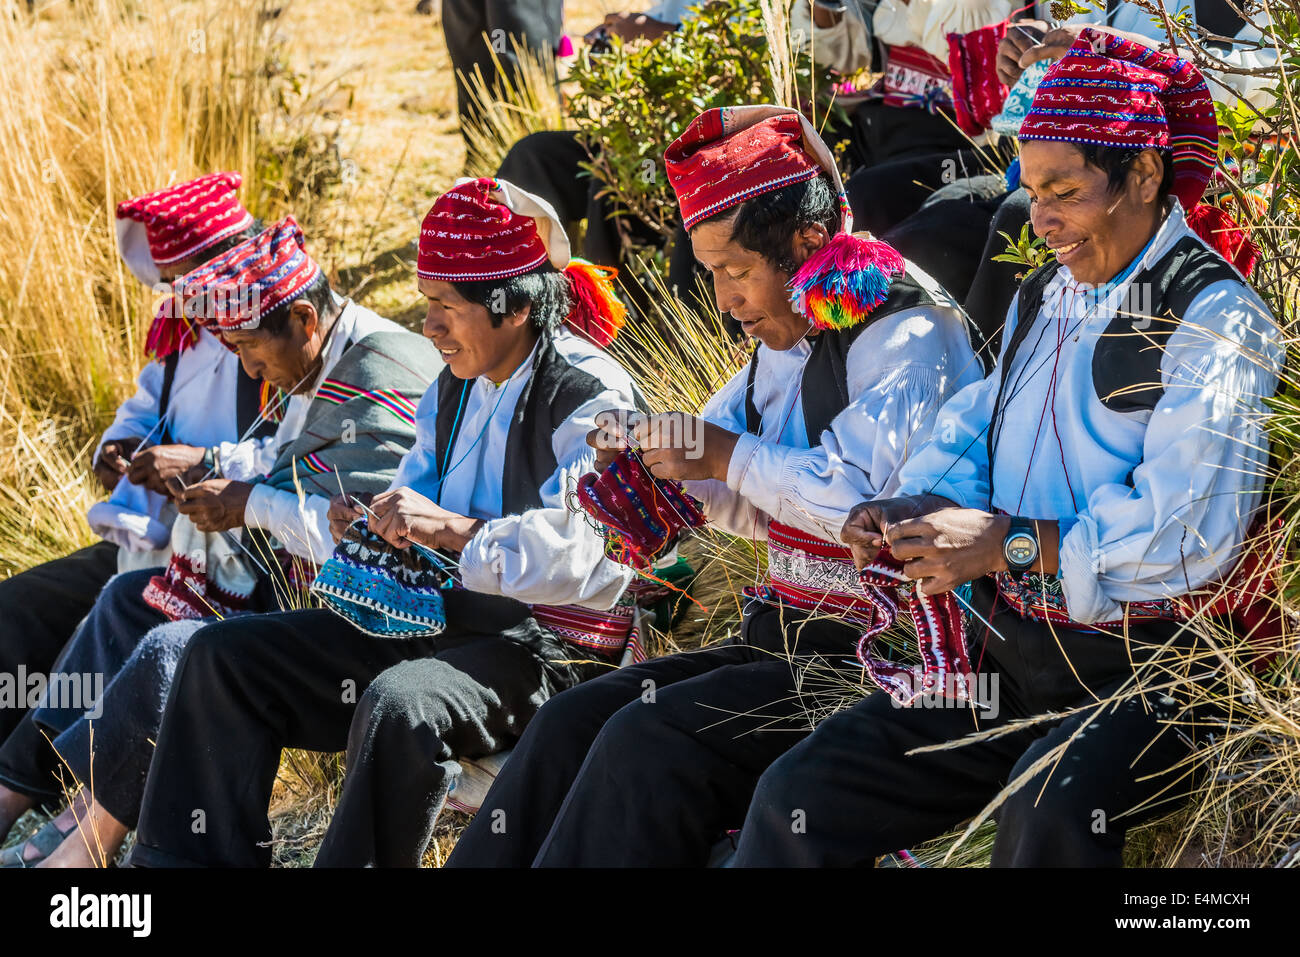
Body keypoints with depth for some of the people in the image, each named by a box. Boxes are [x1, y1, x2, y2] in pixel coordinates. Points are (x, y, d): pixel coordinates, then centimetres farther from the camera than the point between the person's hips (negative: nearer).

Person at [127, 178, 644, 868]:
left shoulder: (591, 398, -14)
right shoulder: (457, 386, 14)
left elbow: (587, 557, -27)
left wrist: (452, 531, -32)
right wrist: (370, 527, 0)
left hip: (550, 646, -9)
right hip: (439, 619, 9)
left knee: (398, 704, -40)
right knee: (222, 654, 2)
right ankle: (195, 860, 0)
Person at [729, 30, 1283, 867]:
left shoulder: (1215, 319, -10)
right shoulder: (1042, 299, 17)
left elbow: (1190, 532, -21)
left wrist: (1013, 544, -20)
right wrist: (917, 507, -4)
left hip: (1144, 674, -8)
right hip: (1007, 661, 8)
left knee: (1052, 805, -38)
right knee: (797, 798, -4)